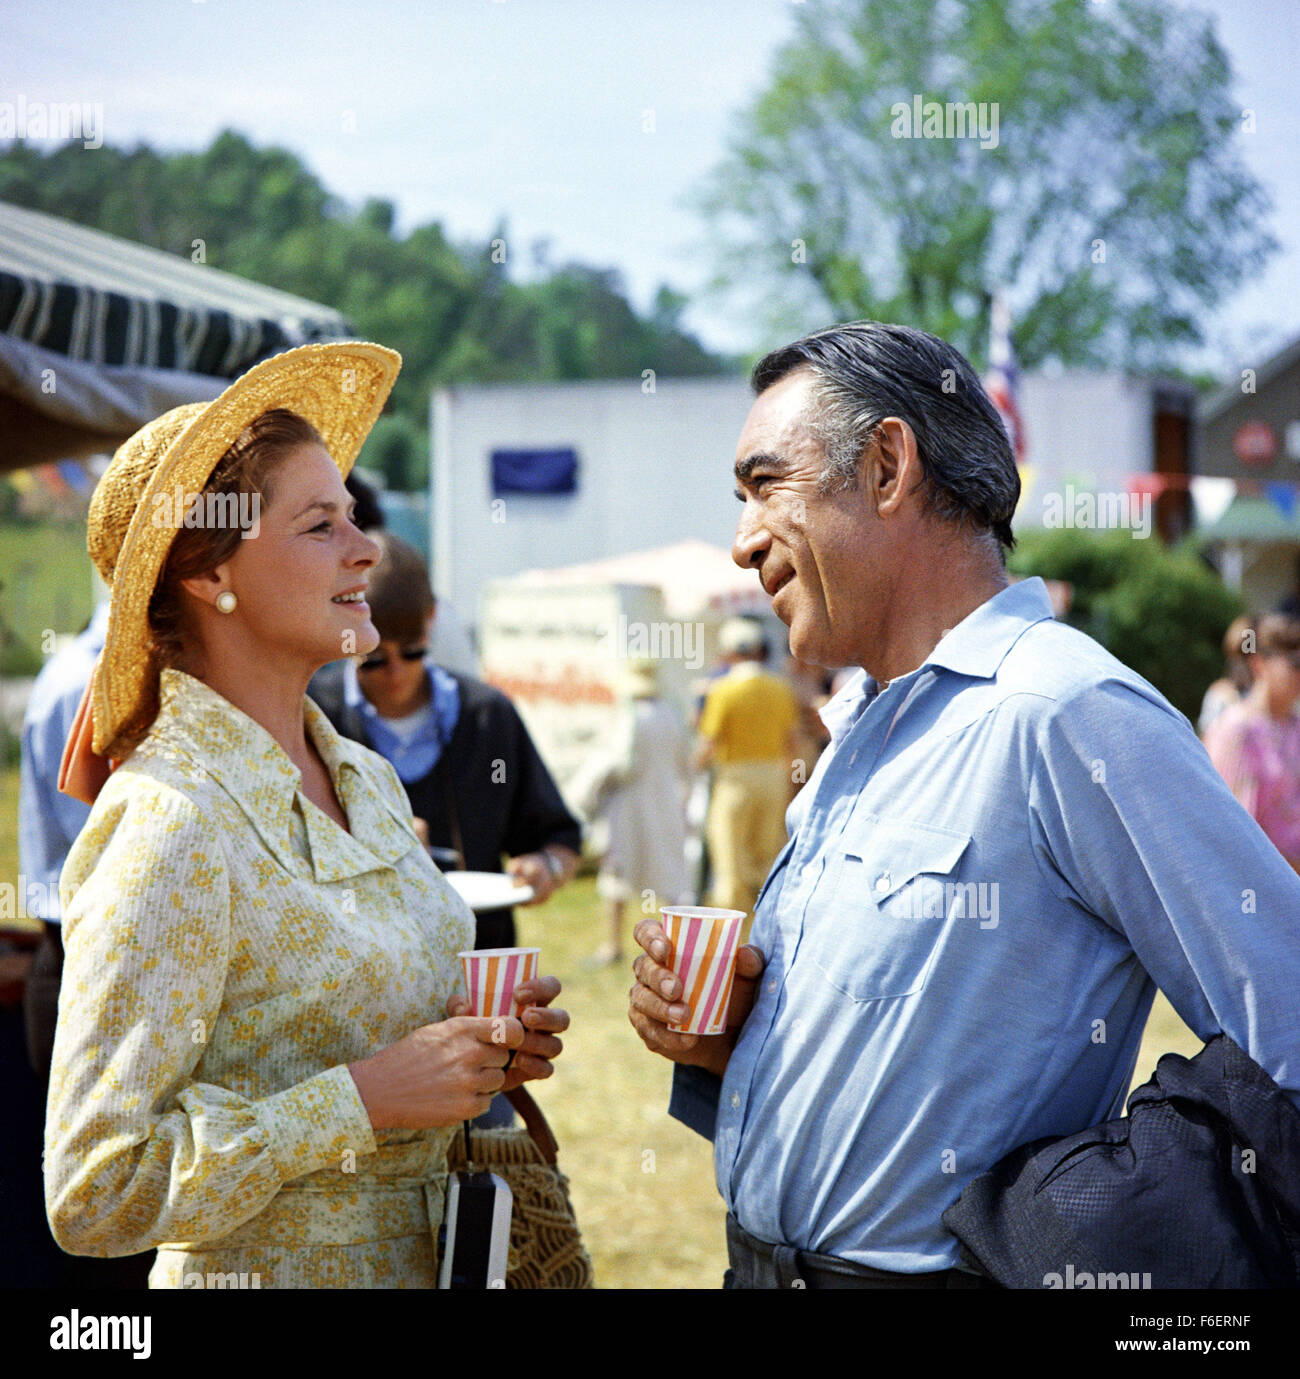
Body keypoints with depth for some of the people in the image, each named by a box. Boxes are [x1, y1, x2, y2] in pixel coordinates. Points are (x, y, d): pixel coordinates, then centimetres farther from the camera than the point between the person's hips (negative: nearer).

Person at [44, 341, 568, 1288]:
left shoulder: (369, 780, 3)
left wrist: (485, 1050, -2)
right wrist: (366, 1095, -22)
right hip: (267, 1272, -7)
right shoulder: (167, 826, -20)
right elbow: (95, 1194, -22)